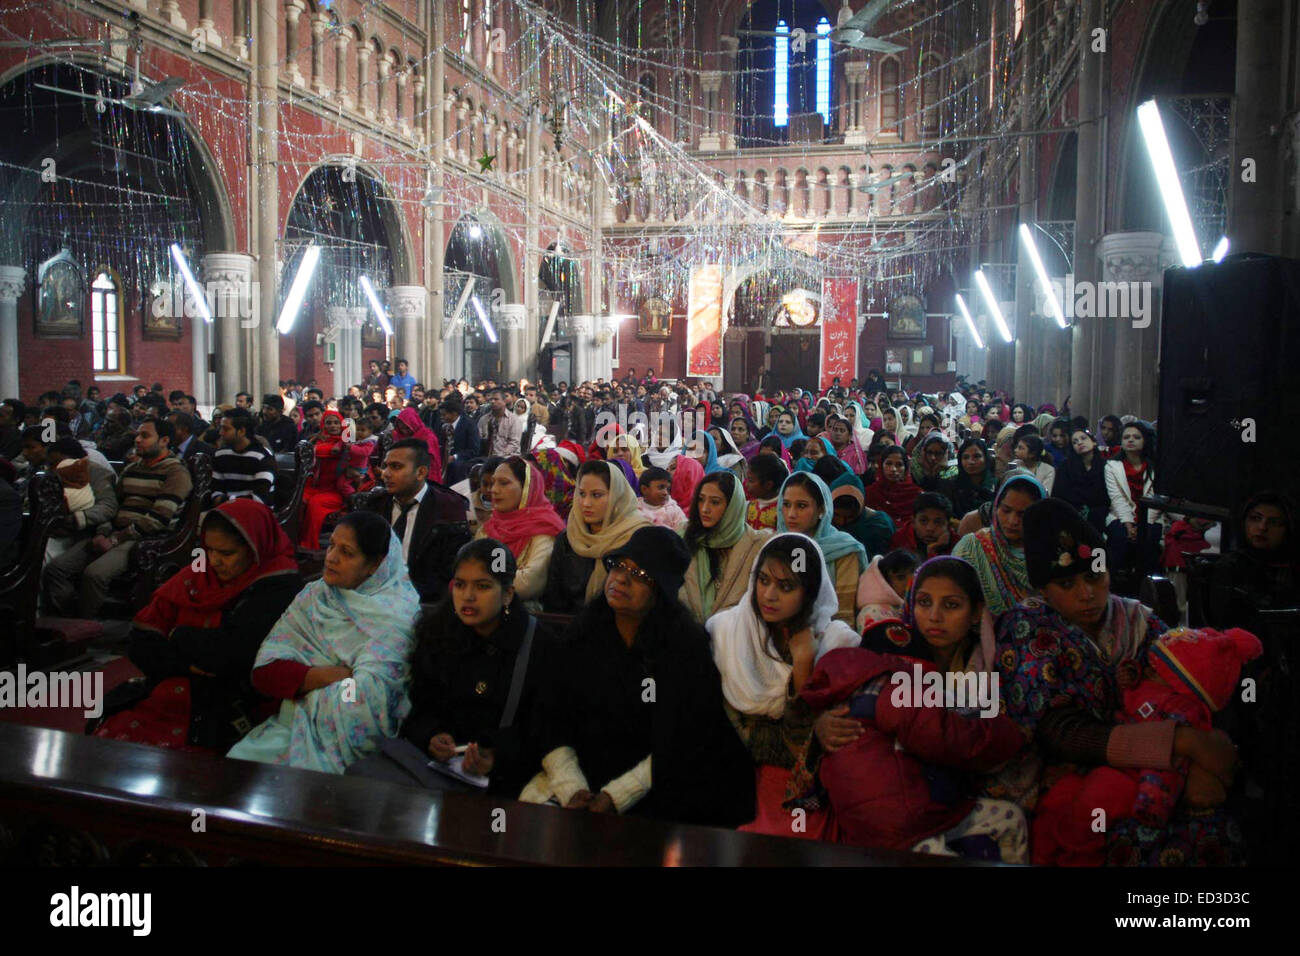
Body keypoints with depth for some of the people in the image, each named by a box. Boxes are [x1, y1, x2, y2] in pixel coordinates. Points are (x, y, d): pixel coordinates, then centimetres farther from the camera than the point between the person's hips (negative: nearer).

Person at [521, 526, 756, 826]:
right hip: (581, 770, 5)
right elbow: (552, 718, 1)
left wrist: (612, 797, -18)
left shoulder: (686, 646, -9)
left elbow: (677, 747, -12)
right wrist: (572, 790, -12)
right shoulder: (584, 634, 5)